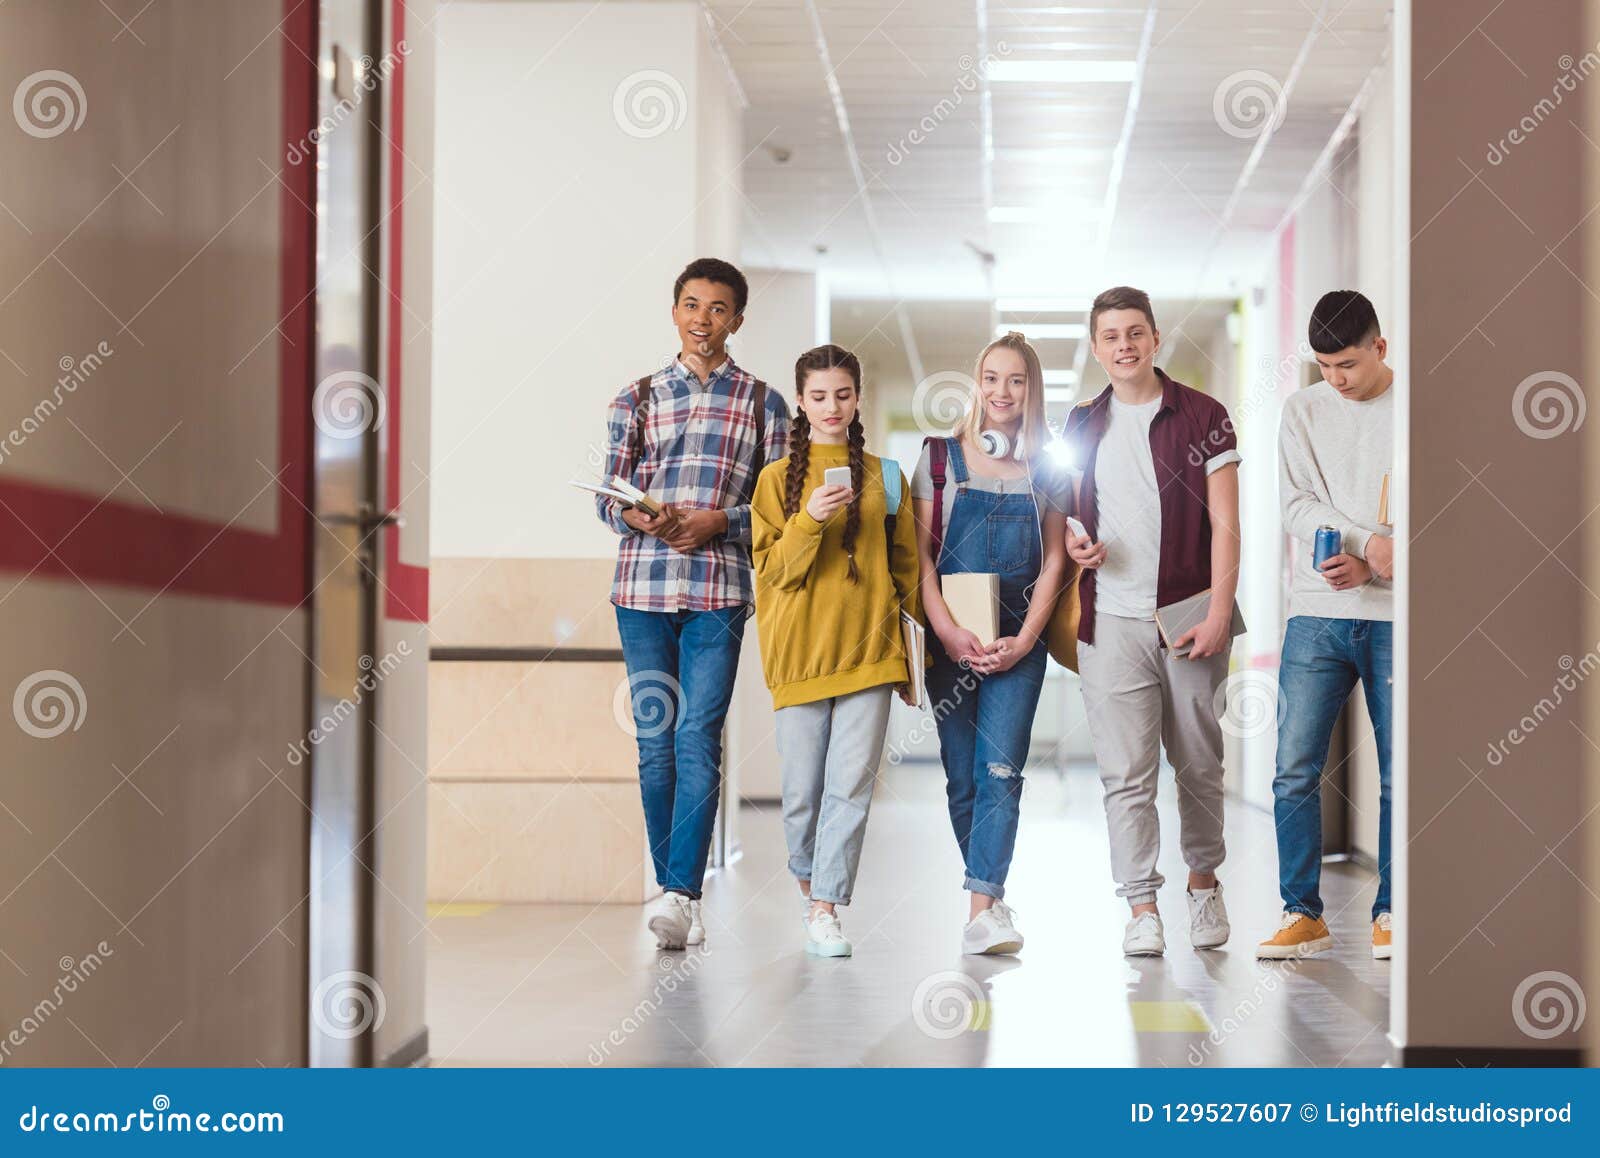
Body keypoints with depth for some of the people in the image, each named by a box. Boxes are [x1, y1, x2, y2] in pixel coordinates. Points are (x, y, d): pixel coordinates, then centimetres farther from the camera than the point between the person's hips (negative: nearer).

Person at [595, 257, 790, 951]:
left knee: (697, 739, -12)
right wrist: (644, 518, -11)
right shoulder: (636, 400, 14)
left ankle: (679, 894, -17)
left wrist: (718, 520, -11)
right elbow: (608, 498, 11)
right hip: (642, 587, 2)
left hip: (719, 591, -2)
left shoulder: (762, 404, 10)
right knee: (655, 744, 2)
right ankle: (677, 896, 9)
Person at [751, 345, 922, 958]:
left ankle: (825, 910, -5)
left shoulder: (885, 476, 11)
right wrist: (809, 521, -17)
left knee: (852, 784, -8)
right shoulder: (778, 477, 6)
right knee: (803, 787, 2)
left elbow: (906, 567, 14)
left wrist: (912, 652, 10)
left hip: (868, 648, 1)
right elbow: (771, 568, 0)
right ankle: (809, 879, 26)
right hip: (800, 648, 0)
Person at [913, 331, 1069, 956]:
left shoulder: (1047, 471, 8)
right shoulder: (939, 458, 4)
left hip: (1018, 642, 0)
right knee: (962, 774, 3)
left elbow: (1053, 560, 7)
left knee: (1000, 769, -13)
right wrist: (949, 632, -11)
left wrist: (1023, 640, -6)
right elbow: (920, 553, 0)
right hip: (950, 639, 1)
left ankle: (983, 910, -20)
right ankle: (989, 892, 16)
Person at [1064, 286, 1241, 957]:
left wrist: (1219, 612, -13)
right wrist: (1073, 544, -1)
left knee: (1198, 763, 7)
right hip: (1110, 623, 2)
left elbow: (1224, 523, -3)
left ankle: (1204, 882, 26)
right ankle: (1141, 907, -2)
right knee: (1125, 773, -4)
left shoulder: (1202, 417, 1)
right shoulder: (1082, 426, 12)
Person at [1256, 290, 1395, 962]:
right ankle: (1303, 913, 4)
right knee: (1295, 769, -5)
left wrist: (1371, 566, -15)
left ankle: (1389, 913, 12)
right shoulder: (1304, 411, 9)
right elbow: (1296, 504, -1)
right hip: (1317, 612, 1)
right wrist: (1372, 542, -16)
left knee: (1399, 775, 1)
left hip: (1395, 614, -1)